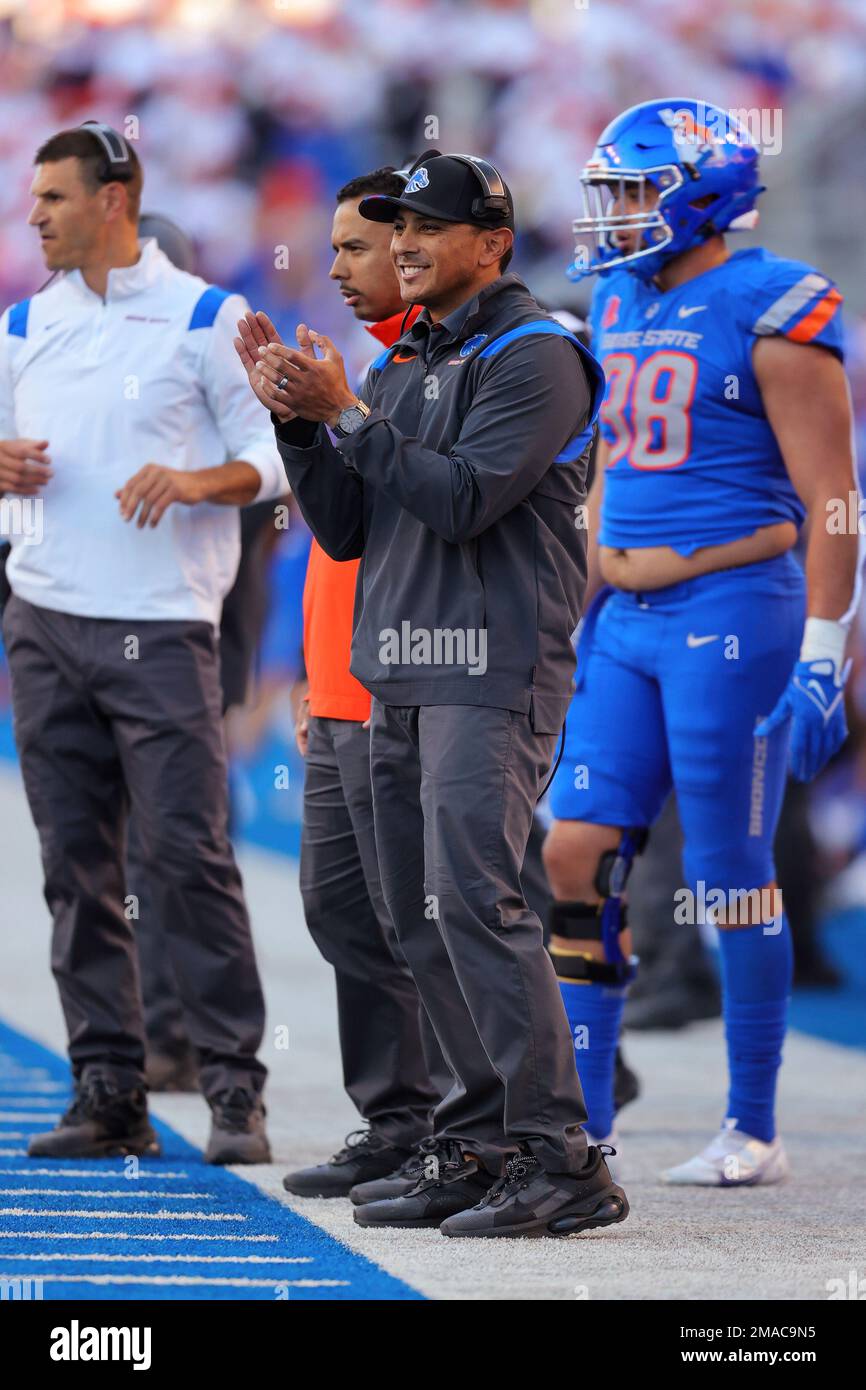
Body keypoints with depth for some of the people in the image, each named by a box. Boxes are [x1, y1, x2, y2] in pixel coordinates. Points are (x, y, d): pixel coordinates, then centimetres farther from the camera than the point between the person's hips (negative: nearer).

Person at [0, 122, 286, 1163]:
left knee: (188, 852, -9)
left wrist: (195, 481, -20)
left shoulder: (204, 318, -1)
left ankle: (234, 1088, -5)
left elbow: (271, 459, -1)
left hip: (160, 624, -5)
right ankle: (108, 1092, 10)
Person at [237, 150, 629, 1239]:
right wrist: (296, 421, 2)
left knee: (473, 900, -17)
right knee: (424, 920, 7)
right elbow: (344, 530, 15)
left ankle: (561, 1158, -16)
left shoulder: (535, 357, -7)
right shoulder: (399, 366, 19)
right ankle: (478, 1149, 13)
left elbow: (462, 500, -18)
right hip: (400, 678, 9)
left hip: (493, 671, -9)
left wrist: (346, 415, -15)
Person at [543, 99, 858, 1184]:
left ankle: (754, 1133, 10)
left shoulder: (770, 315, -11)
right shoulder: (622, 308, 13)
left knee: (729, 879, -1)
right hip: (630, 622, 8)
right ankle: (580, 1121, 7)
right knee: (577, 855, 2)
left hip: (731, 614, -8)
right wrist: (588, 623, 21)